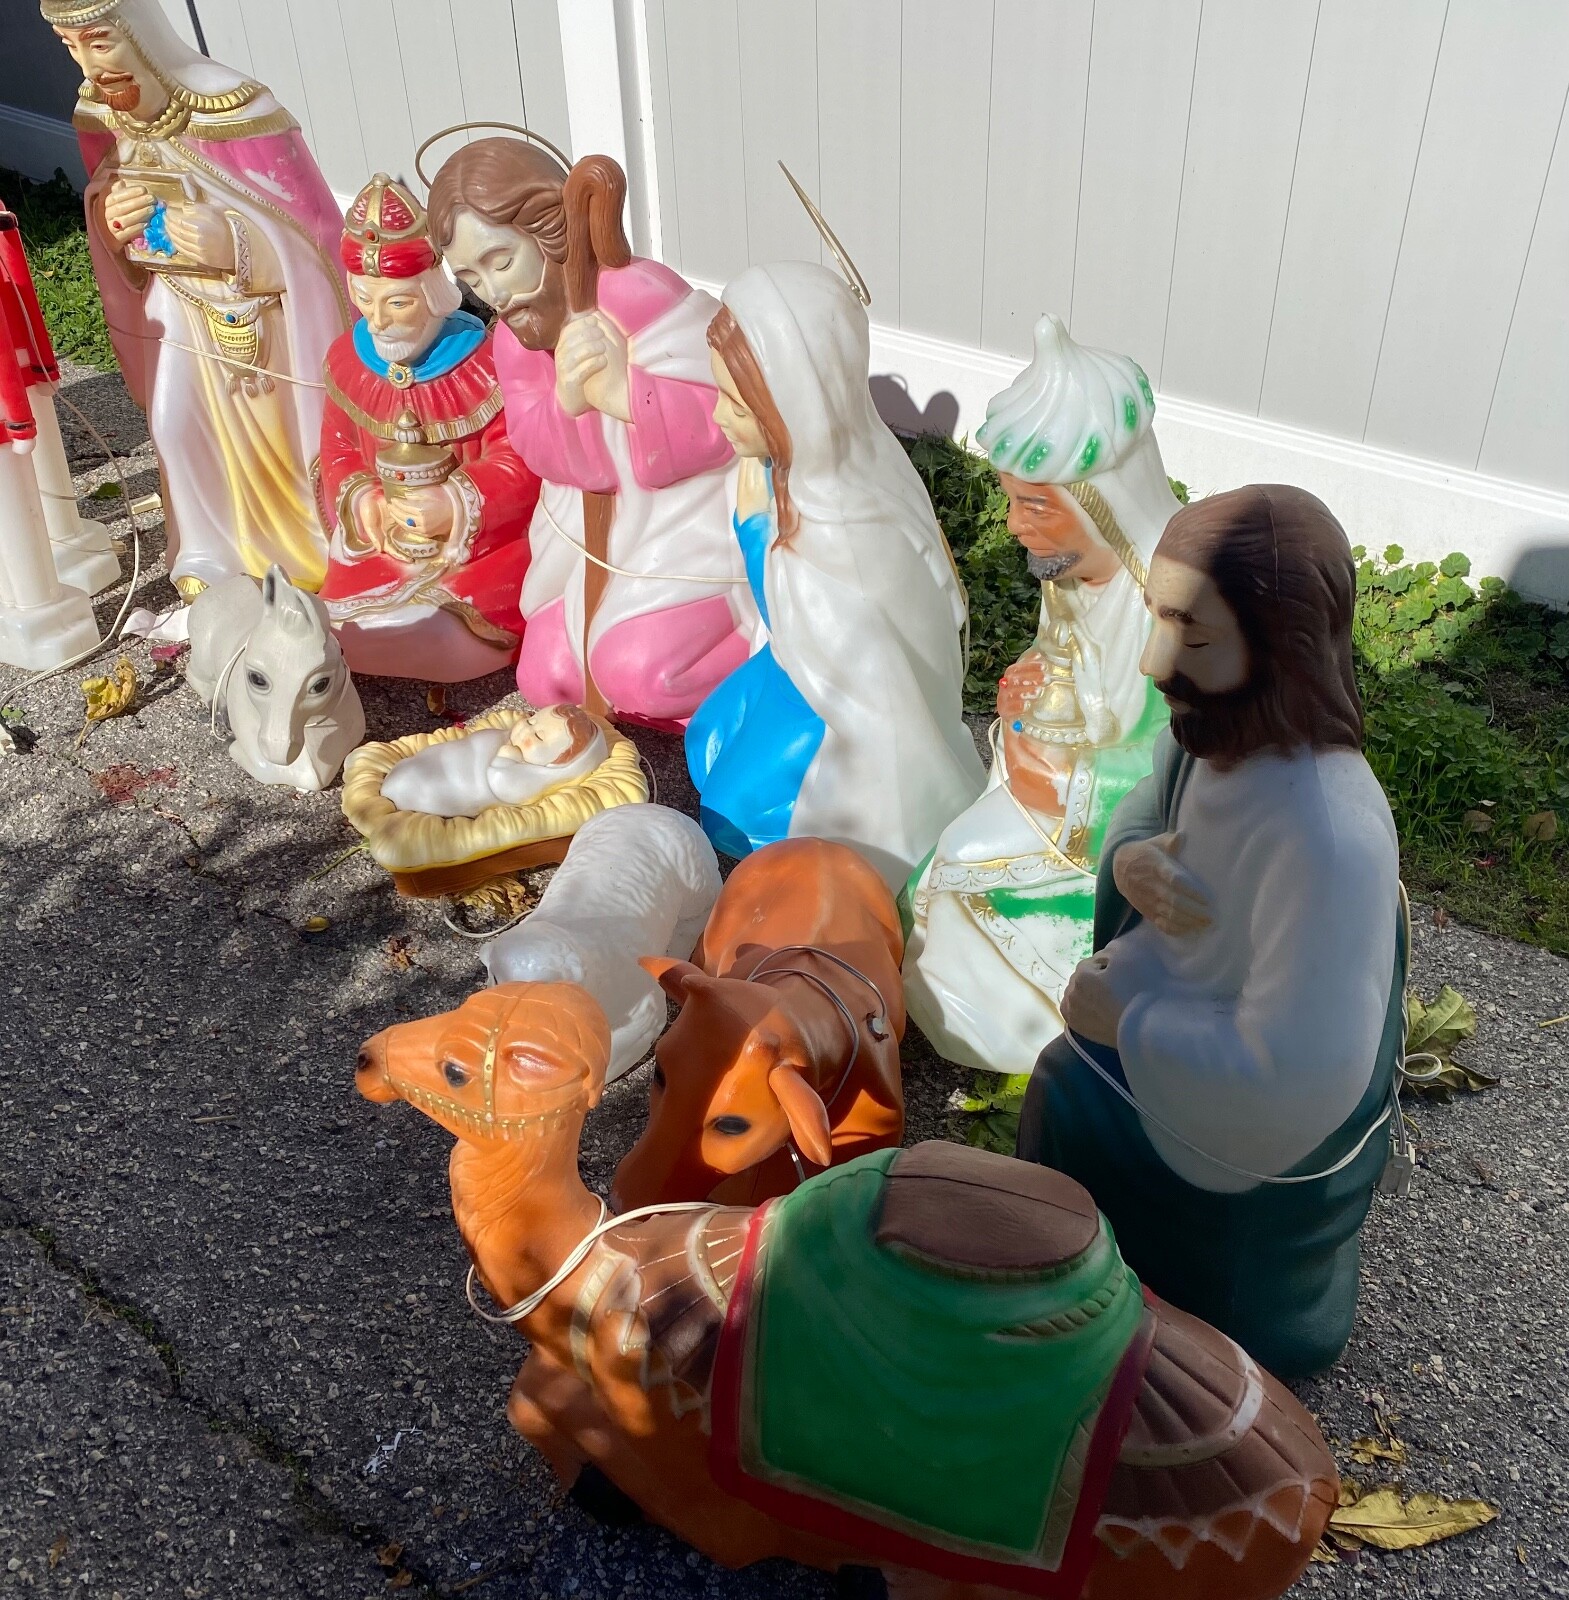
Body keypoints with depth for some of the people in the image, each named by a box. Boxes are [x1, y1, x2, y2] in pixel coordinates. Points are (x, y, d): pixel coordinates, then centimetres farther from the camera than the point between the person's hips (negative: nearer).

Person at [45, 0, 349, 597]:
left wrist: (236, 243, -29)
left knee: (287, 429, 5)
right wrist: (111, 228, -15)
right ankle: (215, 556, 31)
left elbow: (314, 221, -19)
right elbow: (117, 226, 7)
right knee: (179, 424, 10)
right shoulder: (96, 118, -6)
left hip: (267, 308, -5)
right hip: (182, 306, 6)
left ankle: (321, 553, 27)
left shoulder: (233, 106, -25)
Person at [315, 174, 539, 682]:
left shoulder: (483, 359, -13)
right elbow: (338, 455, 10)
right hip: (382, 544, 4)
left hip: (481, 540, -4)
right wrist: (363, 504, -12)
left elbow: (519, 460, -14)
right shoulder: (348, 360, 4)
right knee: (349, 618, -17)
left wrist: (457, 505, -28)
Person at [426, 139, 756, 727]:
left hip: (694, 519, -8)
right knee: (545, 677, 5)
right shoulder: (515, 337, 1)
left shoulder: (636, 293, -25)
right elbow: (538, 447, -8)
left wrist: (622, 394, -39)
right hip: (605, 529, 8)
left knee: (637, 670, -23)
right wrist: (568, 402, -30)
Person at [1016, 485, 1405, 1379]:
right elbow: (1147, 815, 4)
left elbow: (1296, 1075, -34)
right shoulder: (1214, 725, -16)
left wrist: (1124, 1020, -23)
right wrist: (1128, 861, -19)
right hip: (1191, 1032, 7)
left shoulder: (1330, 839, -39)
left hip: (1254, 1152, -7)